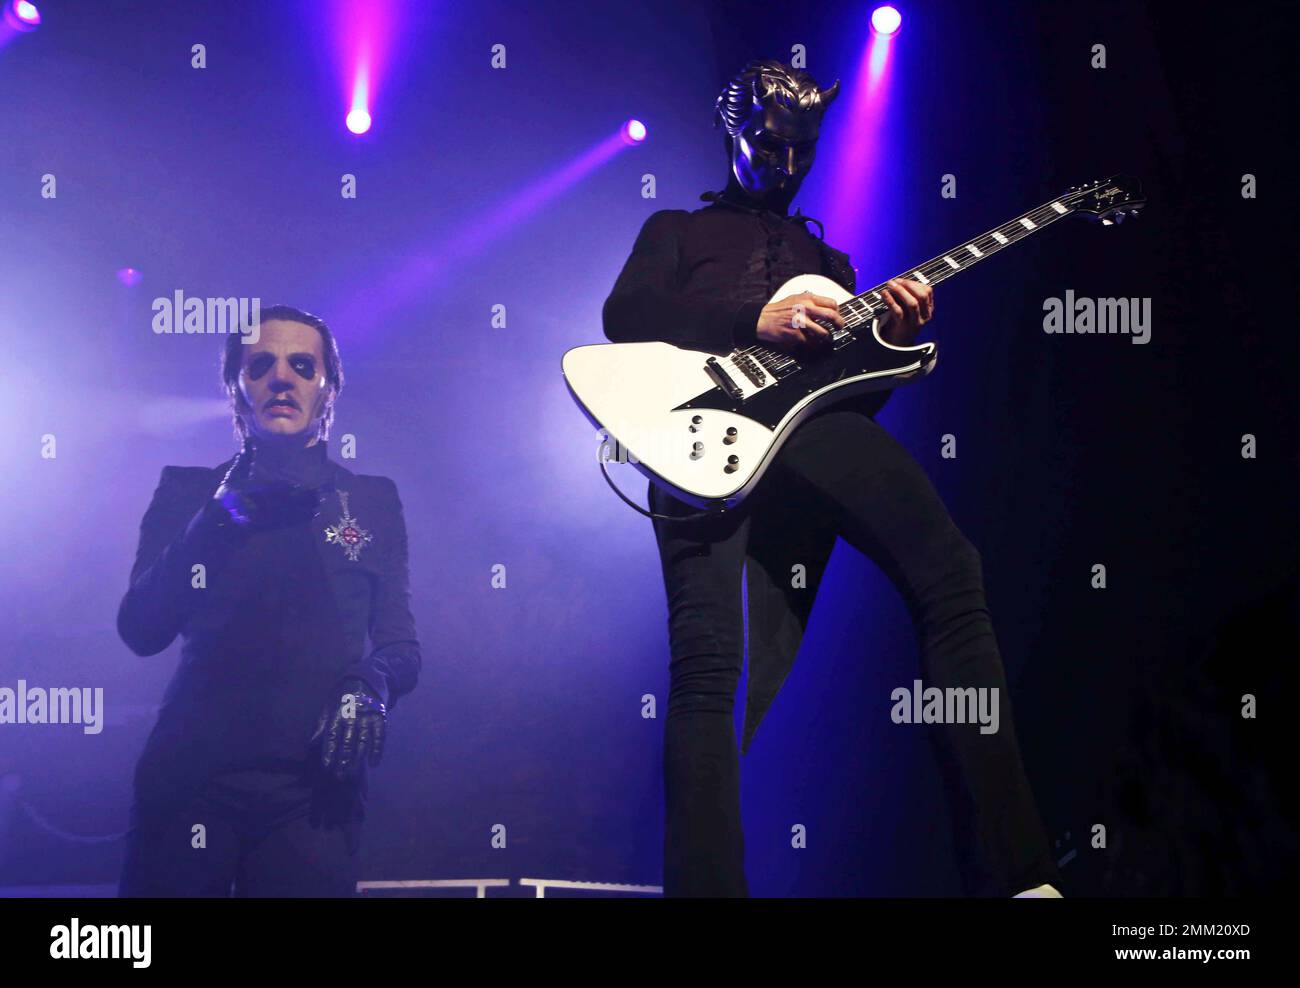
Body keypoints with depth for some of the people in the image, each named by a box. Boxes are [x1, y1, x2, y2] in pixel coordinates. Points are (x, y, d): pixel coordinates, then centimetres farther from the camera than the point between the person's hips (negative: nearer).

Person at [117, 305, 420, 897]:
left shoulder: (373, 500, 13)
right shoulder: (187, 491, 11)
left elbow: (400, 643, 8)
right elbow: (139, 631, 0)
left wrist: (371, 684, -15)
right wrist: (216, 520, -12)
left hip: (314, 781, 0)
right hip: (187, 775, 0)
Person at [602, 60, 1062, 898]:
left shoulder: (827, 262, 37)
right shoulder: (676, 230, 29)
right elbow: (625, 313, 7)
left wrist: (895, 336, 3)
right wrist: (757, 320, -5)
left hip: (811, 429, 2)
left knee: (950, 574, -23)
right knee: (708, 661, -18)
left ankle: (1012, 871, -27)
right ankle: (708, 881, -14)